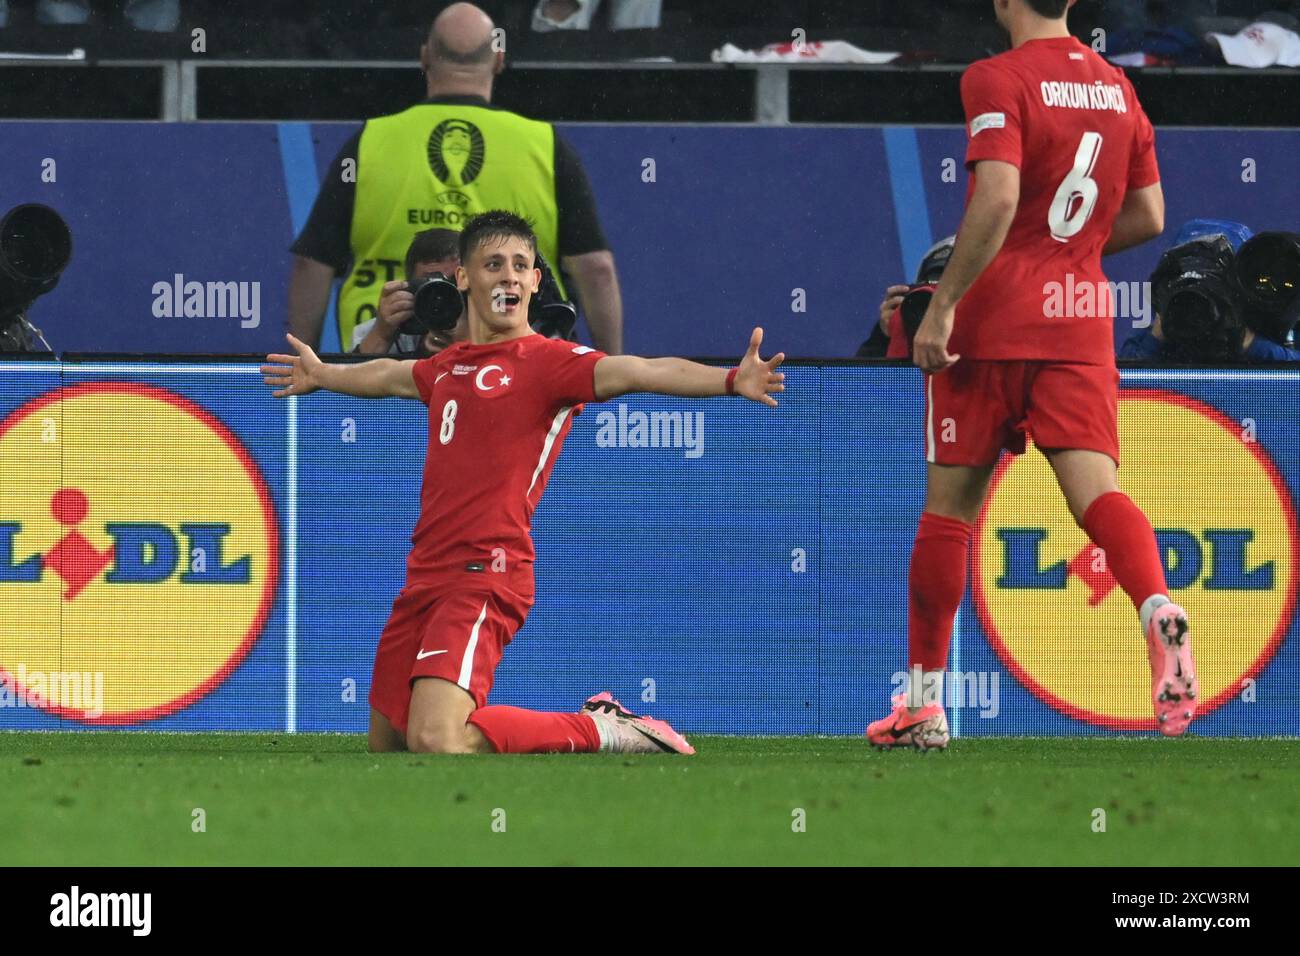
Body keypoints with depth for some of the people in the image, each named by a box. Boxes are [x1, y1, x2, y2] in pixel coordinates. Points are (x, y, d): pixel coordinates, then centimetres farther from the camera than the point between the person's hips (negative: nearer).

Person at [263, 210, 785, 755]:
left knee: (436, 742, -25)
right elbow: (389, 376, 40)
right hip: (426, 575, 8)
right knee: (387, 744, 14)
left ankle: (600, 730, -6)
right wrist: (322, 375, 60)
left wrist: (731, 381, -41)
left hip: (485, 577, -8)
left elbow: (640, 371, -23)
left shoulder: (548, 360, -6)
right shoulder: (449, 366, 16)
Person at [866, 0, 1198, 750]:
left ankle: (924, 702, 16)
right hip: (1080, 327, 4)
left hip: (990, 323, -4)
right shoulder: (1117, 87, 11)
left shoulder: (998, 81, -8)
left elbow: (998, 199, -20)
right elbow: (1148, 216, 15)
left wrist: (943, 303, -16)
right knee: (1095, 488, -8)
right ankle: (1161, 610, -40)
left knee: (947, 506, 9)